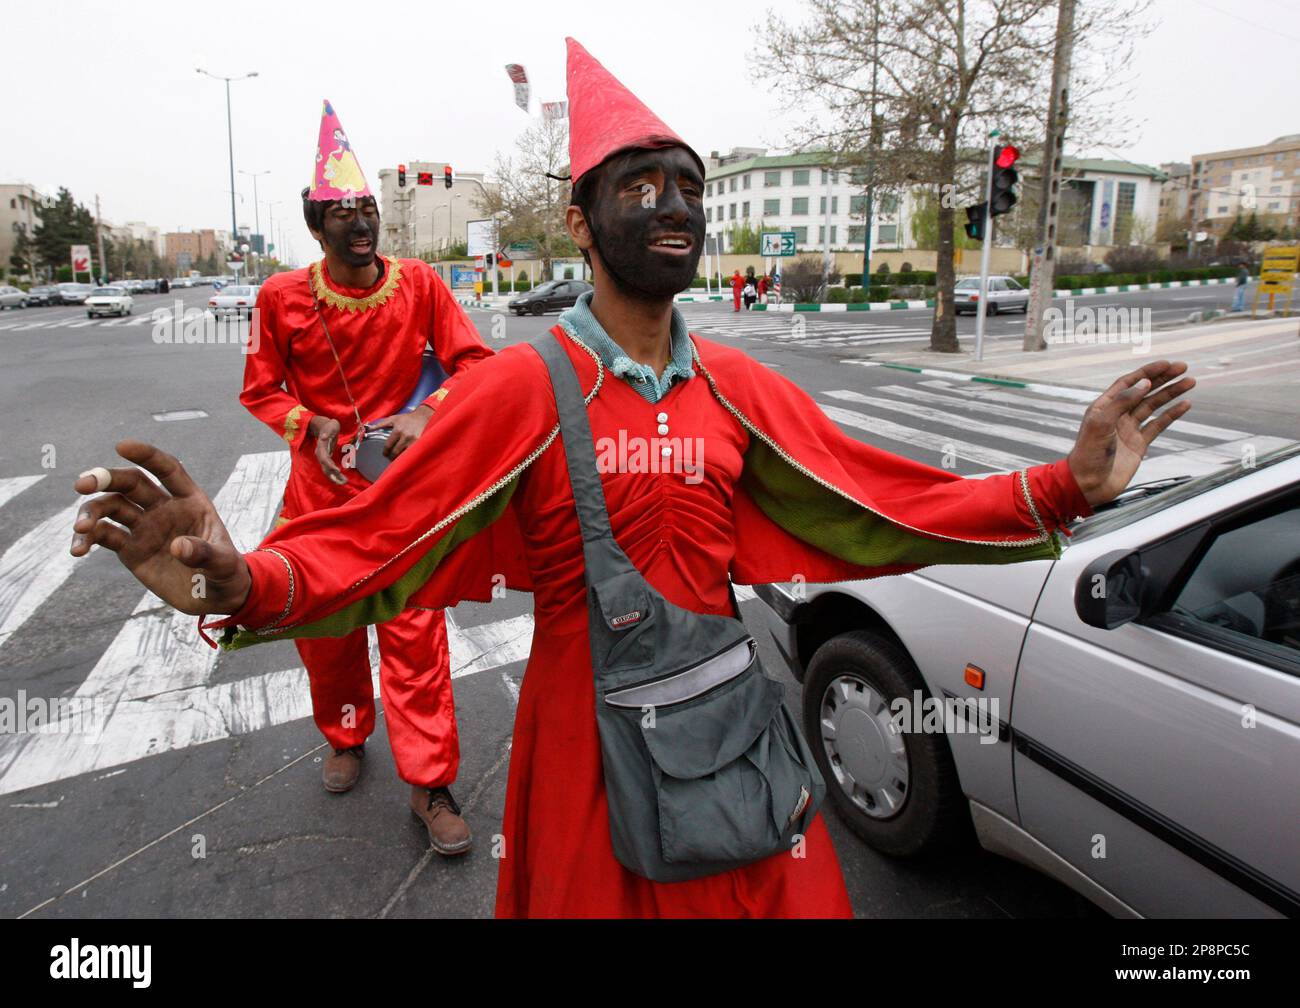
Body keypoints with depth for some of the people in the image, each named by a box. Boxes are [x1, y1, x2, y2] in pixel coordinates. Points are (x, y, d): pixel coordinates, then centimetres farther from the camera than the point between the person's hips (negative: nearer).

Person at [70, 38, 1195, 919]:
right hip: (586, 727, -3)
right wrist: (240, 584, -37)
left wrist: (1063, 486, -7)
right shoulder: (522, 389, -13)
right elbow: (378, 541, -18)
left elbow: (877, 503, 0)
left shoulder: (741, 389, 0)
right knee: (590, 892, 17)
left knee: (773, 895, 20)